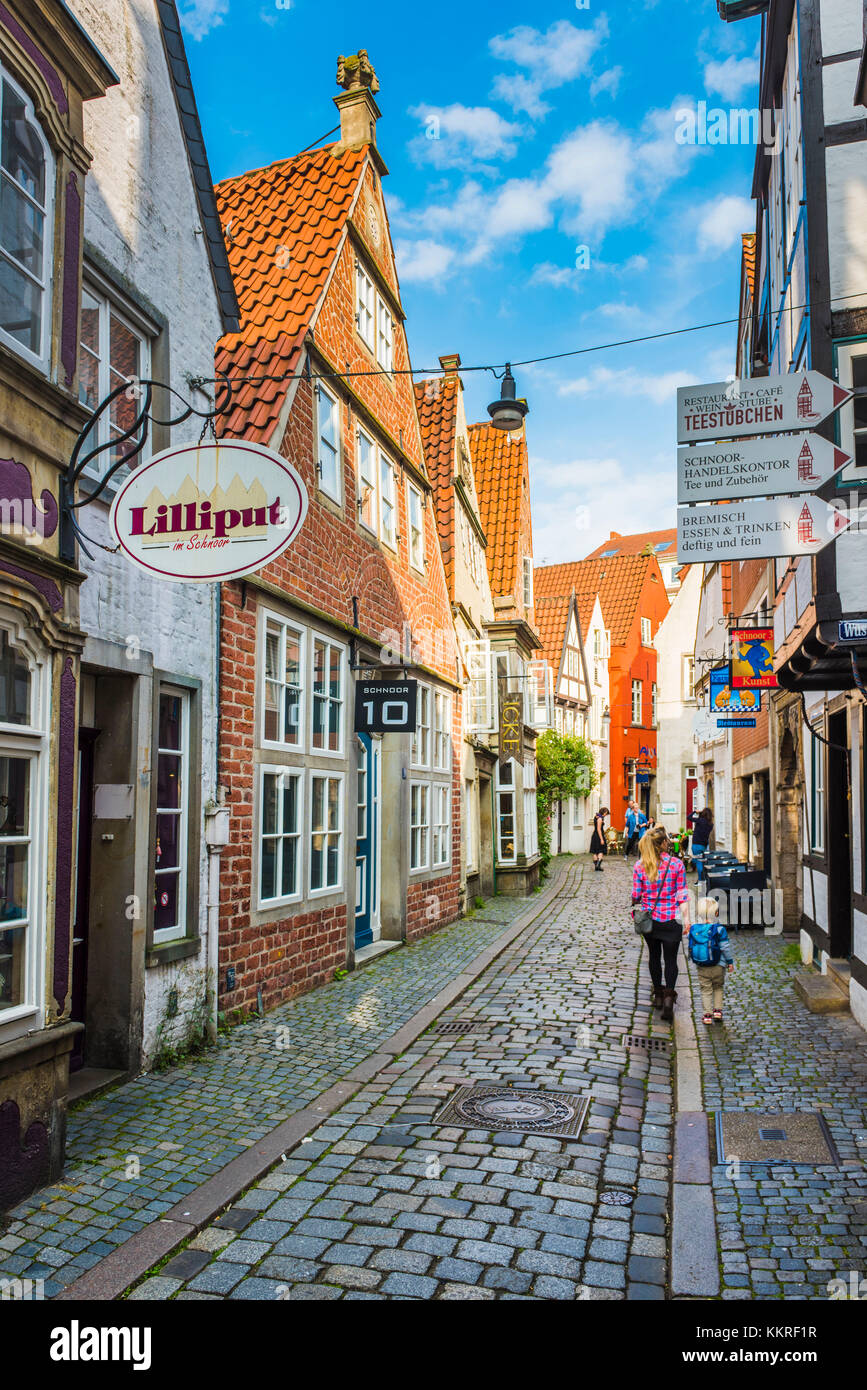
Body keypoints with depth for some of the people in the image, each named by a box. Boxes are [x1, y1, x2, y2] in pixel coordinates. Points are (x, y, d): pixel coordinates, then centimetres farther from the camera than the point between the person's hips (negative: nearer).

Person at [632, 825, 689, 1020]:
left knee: (654, 955, 17)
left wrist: (636, 907, 20)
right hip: (671, 919, -2)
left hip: (649, 917, 2)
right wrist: (686, 917, -3)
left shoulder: (640, 866, -6)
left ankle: (658, 994, 27)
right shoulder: (676, 864, -9)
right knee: (670, 959, 4)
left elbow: (636, 895, 0)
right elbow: (682, 895, -8)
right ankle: (669, 995, -12)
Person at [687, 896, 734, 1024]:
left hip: (701, 967, 1)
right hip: (718, 966, -1)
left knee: (706, 990, 9)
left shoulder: (693, 929, -4)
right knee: (718, 988, 19)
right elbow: (725, 947, -8)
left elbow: (691, 947, 9)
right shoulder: (719, 929, -12)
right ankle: (717, 1010, 14)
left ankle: (708, 1014, 4)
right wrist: (730, 961, 2)